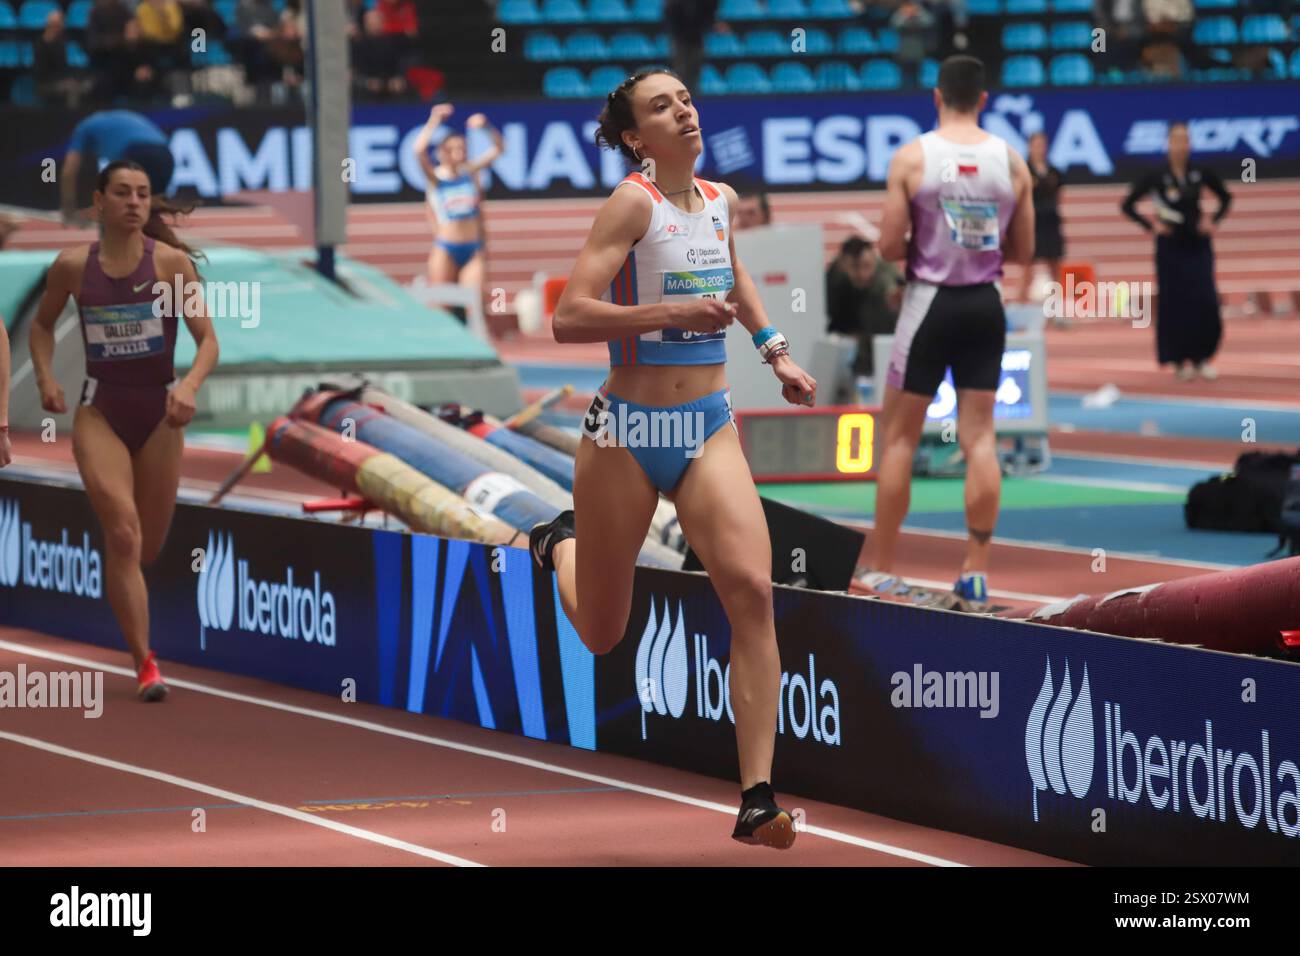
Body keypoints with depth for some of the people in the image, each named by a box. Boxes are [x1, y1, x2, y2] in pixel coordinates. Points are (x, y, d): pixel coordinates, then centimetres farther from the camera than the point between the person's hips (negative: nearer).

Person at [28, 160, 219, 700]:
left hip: (158, 413, 1)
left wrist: (190, 386, -26)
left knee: (147, 548, 11)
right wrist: (45, 378, -2)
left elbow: (208, 339, -8)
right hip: (99, 412, -1)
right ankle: (145, 663, -15)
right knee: (123, 534, -18)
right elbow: (42, 324, 14)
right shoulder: (73, 266, -4)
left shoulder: (171, 262, -7)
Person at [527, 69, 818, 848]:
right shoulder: (634, 203, -13)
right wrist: (672, 313, -28)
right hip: (626, 433, -4)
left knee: (752, 589, -20)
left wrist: (776, 351, 22)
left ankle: (758, 800, -21)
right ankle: (562, 544, 48)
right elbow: (568, 319, -22)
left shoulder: (722, 201, 6)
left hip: (710, 430, 4)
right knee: (603, 636, 11)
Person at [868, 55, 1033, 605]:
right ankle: (976, 573, 2)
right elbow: (1023, 251, 5)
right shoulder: (1011, 161, 0)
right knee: (980, 437, 6)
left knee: (900, 437, 6)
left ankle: (882, 573, 8)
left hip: (930, 301, -2)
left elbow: (889, 246, -9)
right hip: (985, 305, 3)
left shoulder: (912, 157, -8)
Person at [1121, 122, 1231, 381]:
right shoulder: (1157, 177, -8)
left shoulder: (1201, 174, -2)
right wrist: (1150, 225, -9)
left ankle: (1202, 358, 8)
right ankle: (1180, 360, 11)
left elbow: (1225, 197, 15)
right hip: (1170, 247, -2)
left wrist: (1214, 220, 1)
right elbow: (1128, 205, -2)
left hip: (1198, 245, 2)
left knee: (1205, 302, -3)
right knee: (1174, 303, 0)